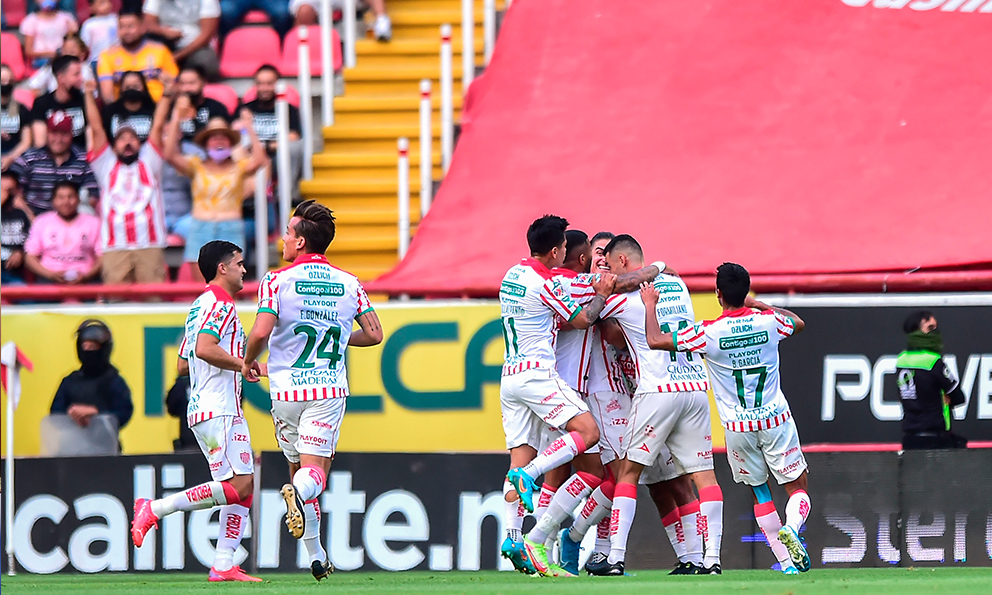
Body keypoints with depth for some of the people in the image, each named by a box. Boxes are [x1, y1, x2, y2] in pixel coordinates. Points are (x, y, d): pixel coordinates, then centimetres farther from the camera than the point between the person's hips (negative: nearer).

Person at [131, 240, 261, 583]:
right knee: (235, 486, -16)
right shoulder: (220, 304, -10)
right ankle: (154, 509, -13)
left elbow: (183, 364, 24)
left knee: (245, 485, 6)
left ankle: (223, 566, 2)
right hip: (217, 410, -11)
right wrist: (244, 365, -15)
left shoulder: (201, 305, 21)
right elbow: (204, 348, -26)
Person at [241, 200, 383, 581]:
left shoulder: (277, 281, -5)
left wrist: (249, 362, 5)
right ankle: (300, 491, -42)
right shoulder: (349, 285, 5)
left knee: (298, 470, 14)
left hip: (286, 391, -1)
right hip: (329, 390, 1)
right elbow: (374, 334, 5)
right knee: (315, 472, -4)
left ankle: (315, 558, 14)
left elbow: (261, 333, -15)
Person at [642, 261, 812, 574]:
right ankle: (791, 528, -24)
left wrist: (650, 304, 5)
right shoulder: (769, 321, -5)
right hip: (776, 419, 1)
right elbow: (799, 323, 20)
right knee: (797, 487, 8)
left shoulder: (708, 332, -14)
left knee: (760, 492, 14)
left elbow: (655, 340, -11)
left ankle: (786, 561, 6)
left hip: (738, 427, -1)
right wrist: (757, 304, 25)